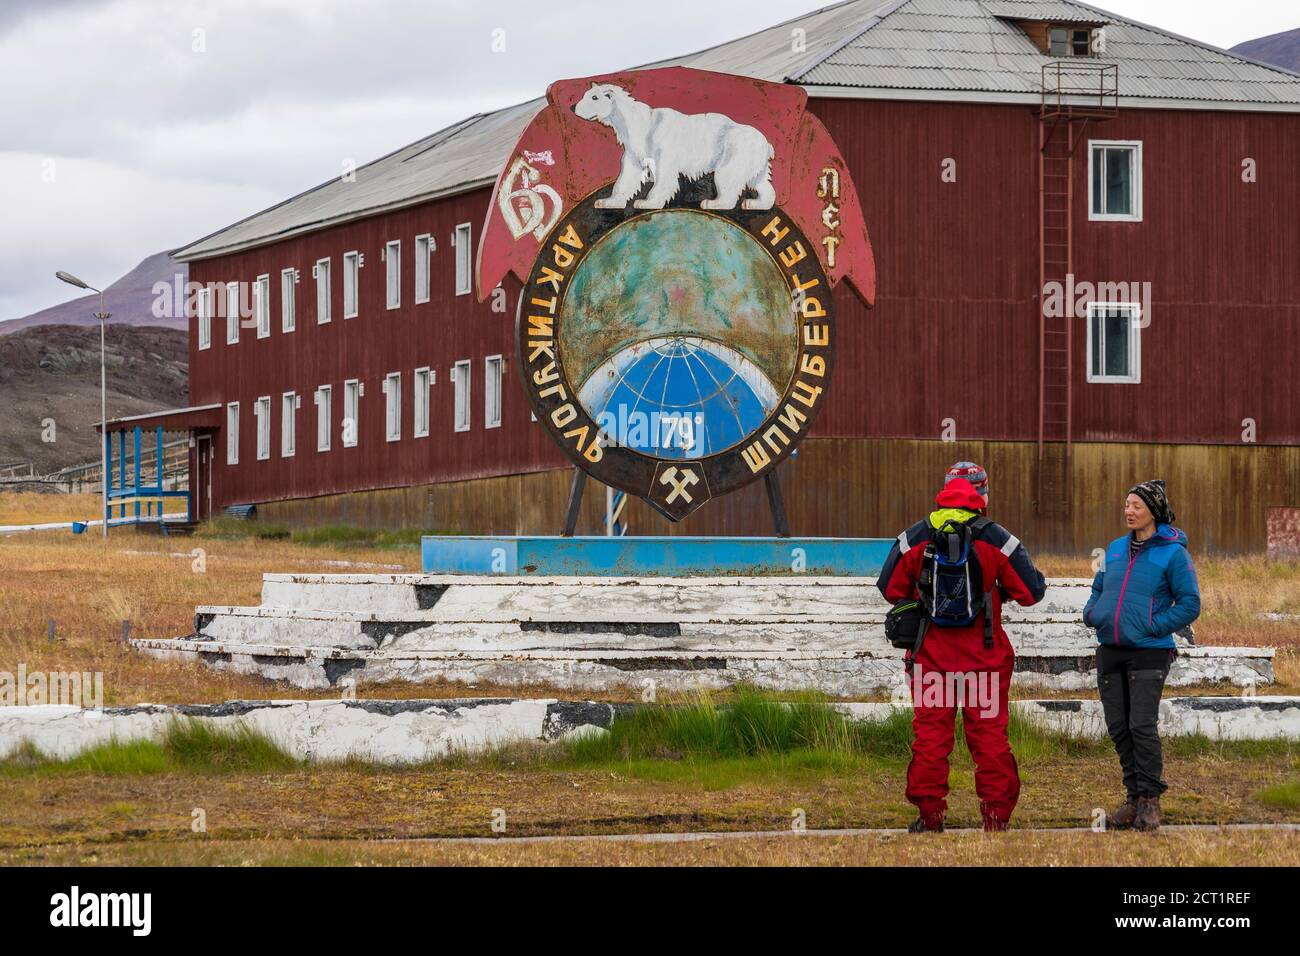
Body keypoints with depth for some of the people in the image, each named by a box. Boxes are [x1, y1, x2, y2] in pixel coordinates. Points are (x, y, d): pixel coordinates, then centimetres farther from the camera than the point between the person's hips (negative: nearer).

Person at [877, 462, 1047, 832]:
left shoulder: (915, 538, -2)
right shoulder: (996, 539, -7)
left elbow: (889, 588, 5)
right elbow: (1031, 591, -4)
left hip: (930, 652, 1)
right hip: (984, 656, -1)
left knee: (929, 732, 7)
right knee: (989, 733, 5)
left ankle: (929, 812, 7)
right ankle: (996, 813, 6)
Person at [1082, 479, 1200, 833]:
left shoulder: (1173, 553, -5)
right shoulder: (1116, 548, 13)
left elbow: (1189, 604, -6)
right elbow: (1099, 587, 26)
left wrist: (1153, 626, -14)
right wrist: (1090, 612, 6)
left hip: (1149, 653, -6)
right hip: (1110, 652, 6)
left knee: (1142, 726, -12)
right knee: (1118, 727, 6)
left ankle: (1150, 800, -3)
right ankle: (1134, 796, 15)